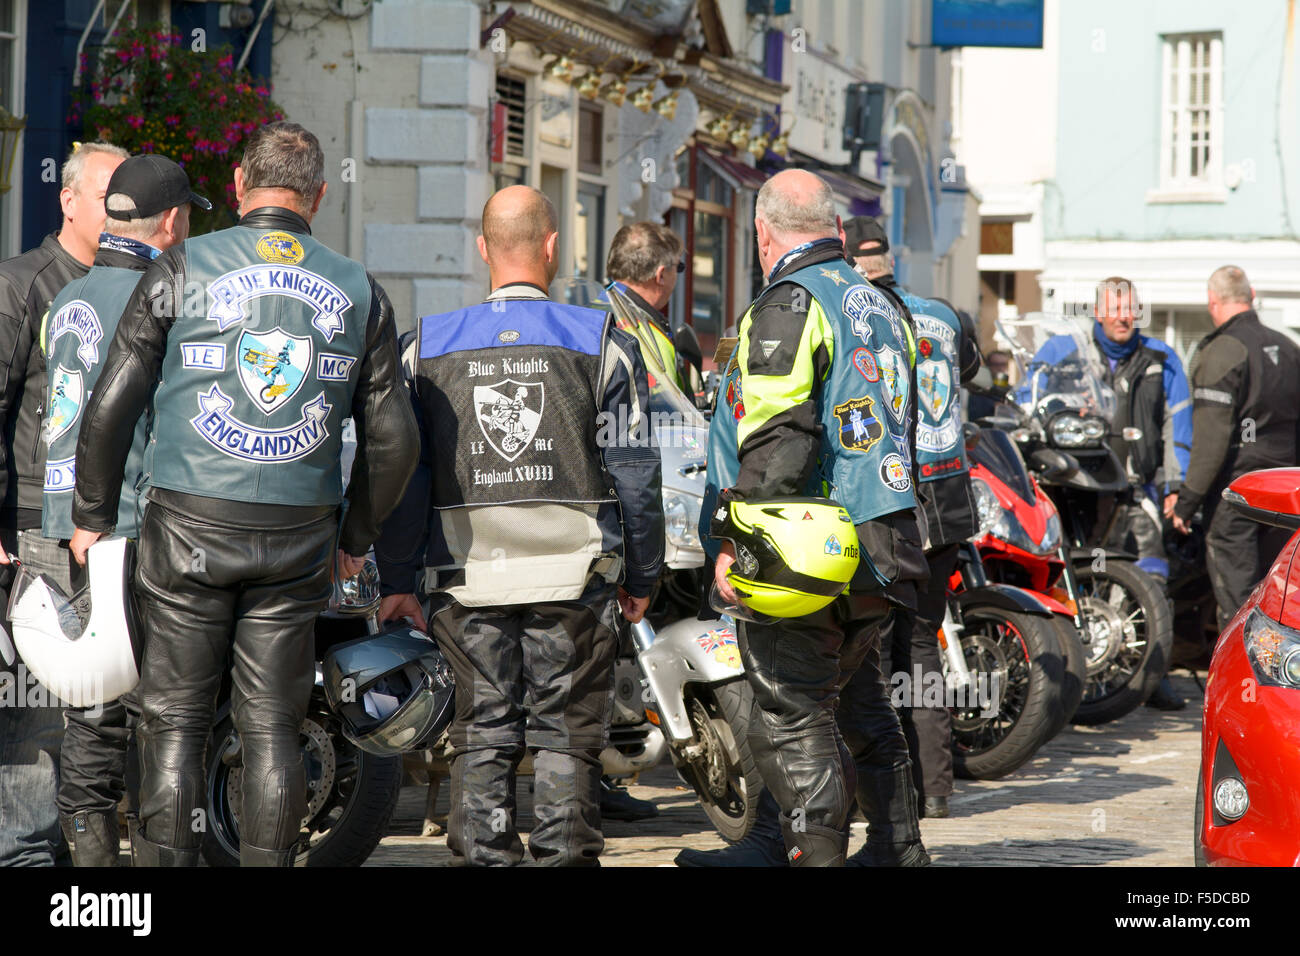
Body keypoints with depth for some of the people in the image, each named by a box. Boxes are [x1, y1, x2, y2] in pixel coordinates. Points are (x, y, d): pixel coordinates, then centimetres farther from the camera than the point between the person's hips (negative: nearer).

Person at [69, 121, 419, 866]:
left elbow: (114, 402, -2)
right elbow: (393, 437, 8)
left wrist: (93, 514, 9)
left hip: (191, 525, -2)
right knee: (273, 726, 8)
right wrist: (357, 537, 21)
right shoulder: (359, 291, 6)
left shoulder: (183, 268, -1)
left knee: (176, 721, 4)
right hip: (298, 538, 2)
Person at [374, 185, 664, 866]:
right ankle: (564, 857, 4)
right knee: (566, 739, 5)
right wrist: (641, 575, 8)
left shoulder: (428, 347, 4)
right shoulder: (602, 341, -1)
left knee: (482, 735, 8)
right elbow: (633, 469, -1)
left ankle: (481, 860, 6)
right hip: (574, 574, -2)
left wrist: (398, 578, 10)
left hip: (467, 577, 2)